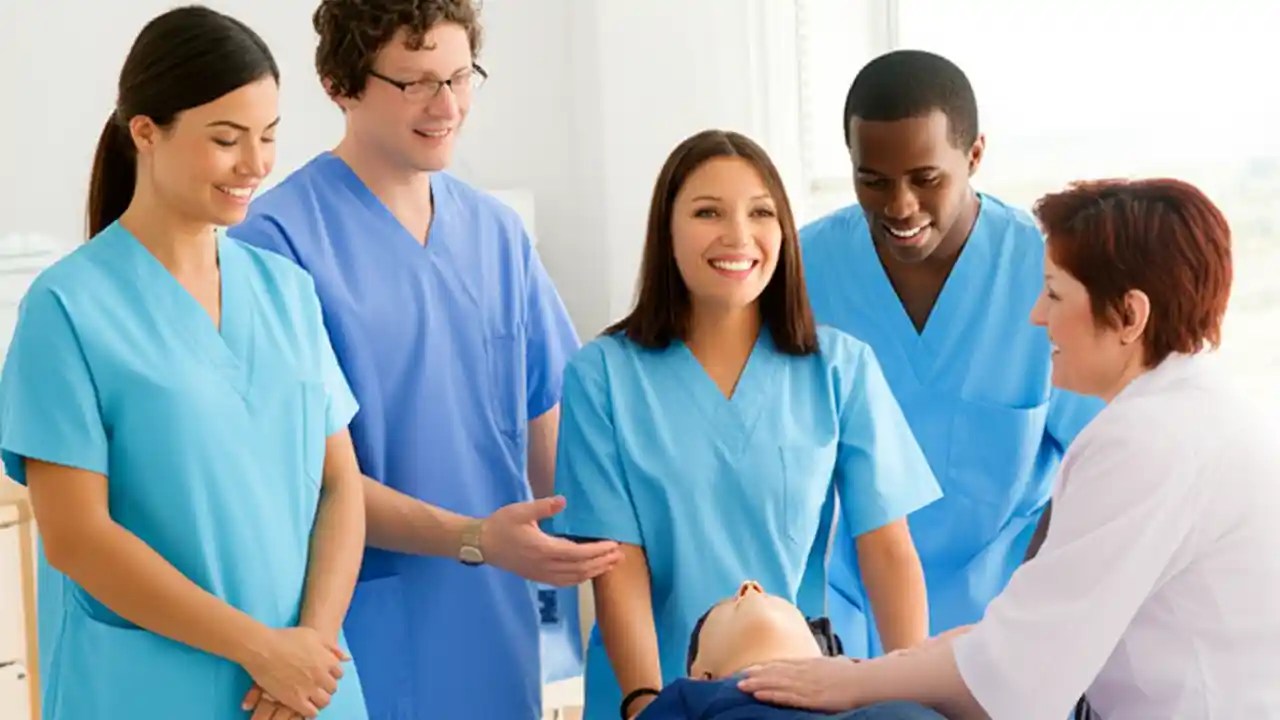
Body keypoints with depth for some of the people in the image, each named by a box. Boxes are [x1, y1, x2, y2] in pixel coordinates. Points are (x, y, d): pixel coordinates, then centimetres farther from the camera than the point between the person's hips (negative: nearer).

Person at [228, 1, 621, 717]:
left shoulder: (499, 231, 6)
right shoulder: (280, 238, -12)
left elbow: (545, 425, 9)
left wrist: (593, 551, -6)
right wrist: (473, 539, -23)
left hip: (496, 639, 5)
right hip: (362, 644, -5)